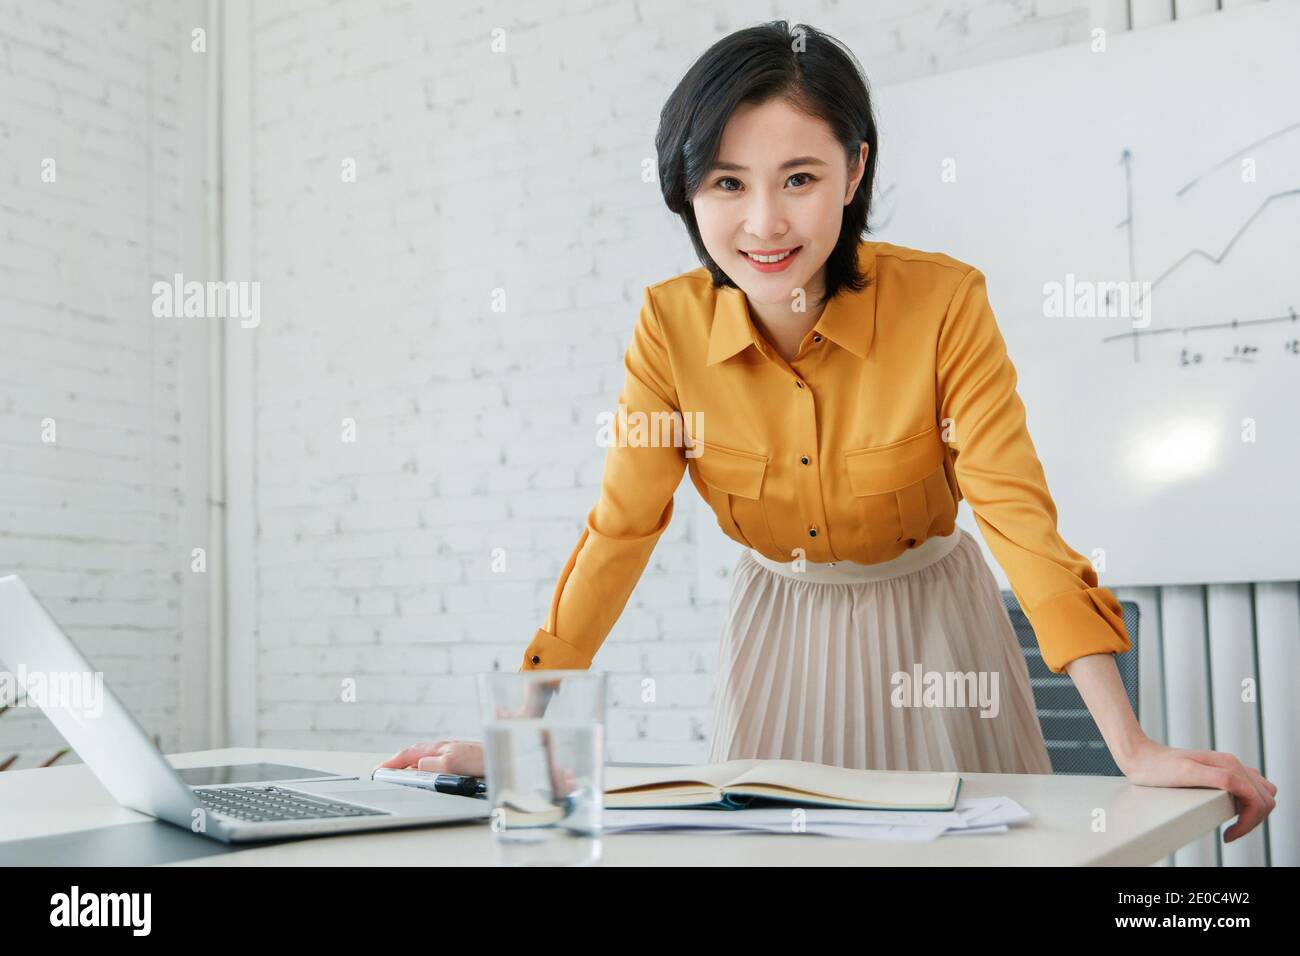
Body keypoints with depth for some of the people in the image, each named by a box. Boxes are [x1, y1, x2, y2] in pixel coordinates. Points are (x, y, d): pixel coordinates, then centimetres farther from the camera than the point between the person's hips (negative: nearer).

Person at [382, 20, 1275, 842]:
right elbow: (619, 530, -12)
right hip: (781, 638, 2)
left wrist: (1135, 749, -29)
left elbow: (1018, 513, -23)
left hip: (927, 628, -1)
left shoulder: (944, 301, -21)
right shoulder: (672, 324, -15)